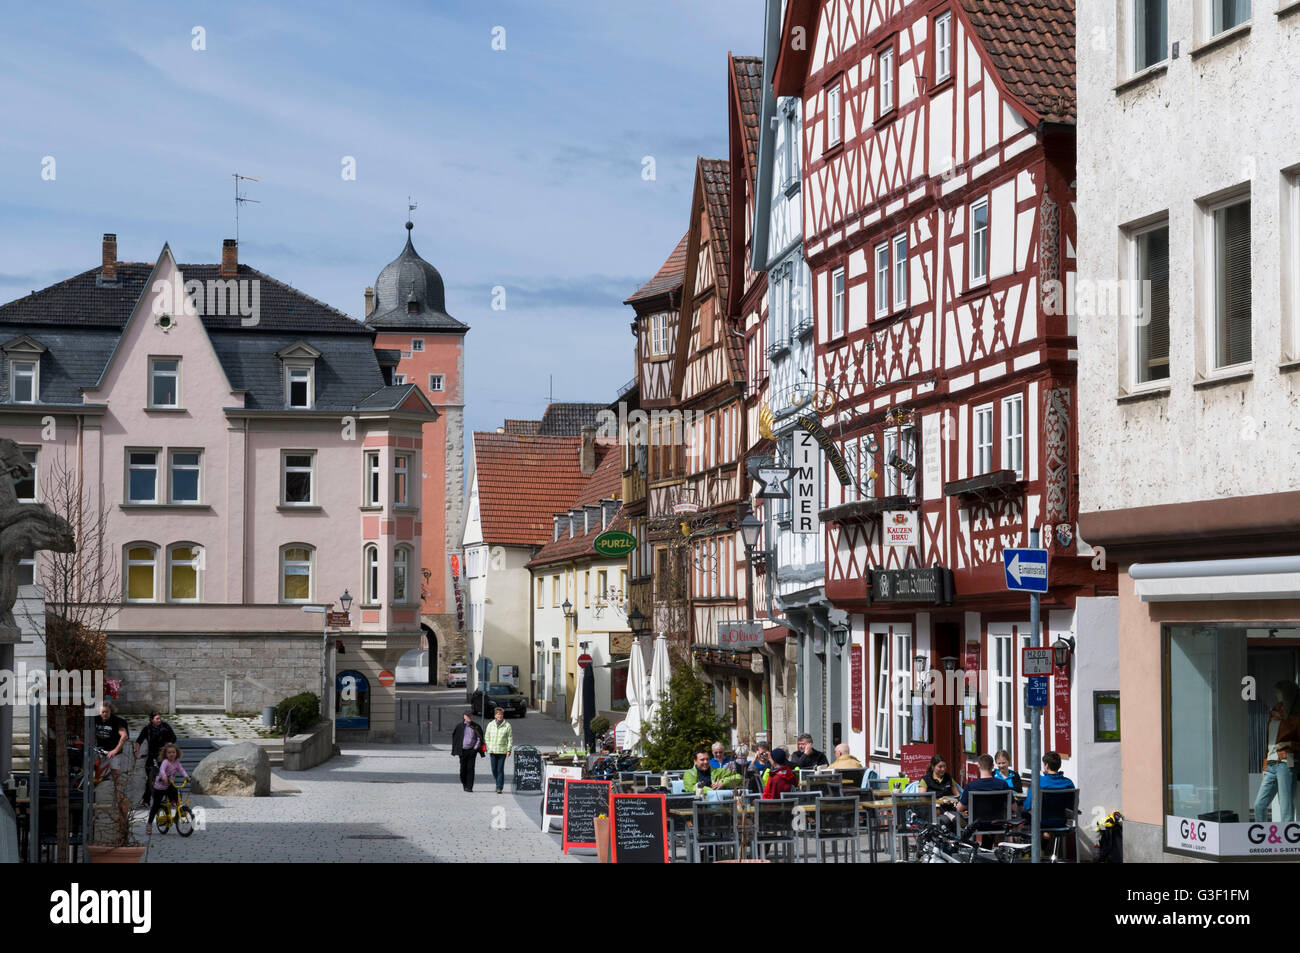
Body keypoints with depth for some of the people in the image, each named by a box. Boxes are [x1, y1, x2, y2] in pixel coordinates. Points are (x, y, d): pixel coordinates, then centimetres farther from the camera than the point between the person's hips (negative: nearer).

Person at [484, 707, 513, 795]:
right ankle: (498, 783, 27)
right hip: (492, 751, 3)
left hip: (502, 751, -3)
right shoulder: (490, 725, 8)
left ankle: (499, 787, -2)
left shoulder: (507, 726, 0)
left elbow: (510, 739, 2)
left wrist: (508, 750, -5)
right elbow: (487, 737, 13)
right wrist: (488, 748, 5)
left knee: (500, 770, -6)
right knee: (494, 769, 6)